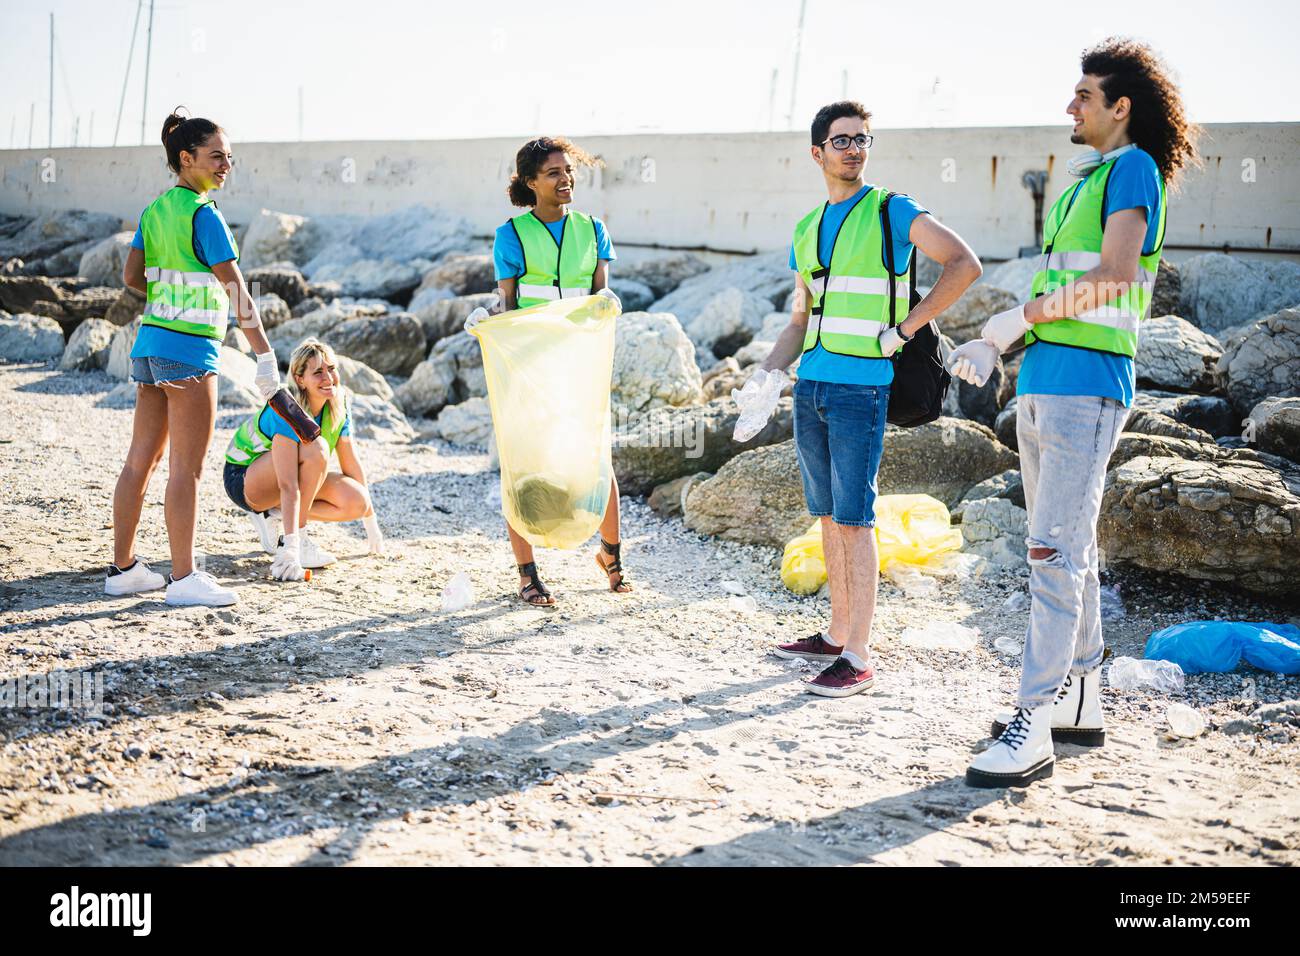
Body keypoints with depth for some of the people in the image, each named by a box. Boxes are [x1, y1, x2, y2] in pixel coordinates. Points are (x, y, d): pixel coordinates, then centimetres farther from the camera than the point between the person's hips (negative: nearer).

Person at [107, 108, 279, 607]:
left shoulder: (154, 210, 10)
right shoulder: (205, 216, -14)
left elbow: (131, 275, 14)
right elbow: (238, 292, -14)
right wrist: (265, 354, -12)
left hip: (150, 343, 8)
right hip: (189, 349, -8)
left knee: (141, 459, 12)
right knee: (186, 468, -3)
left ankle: (122, 568, 19)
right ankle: (183, 578, 3)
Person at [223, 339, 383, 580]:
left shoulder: (339, 403, -11)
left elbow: (350, 461, 0)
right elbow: (288, 486, -39)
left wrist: (371, 523, 4)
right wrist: (291, 548, -45)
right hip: (243, 477, -7)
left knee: (357, 502, -15)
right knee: (316, 448, -34)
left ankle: (271, 514, 1)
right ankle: (300, 541, -23)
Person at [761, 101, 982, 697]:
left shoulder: (891, 212, -2)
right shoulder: (806, 231, 16)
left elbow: (964, 264, -11)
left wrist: (903, 331, -12)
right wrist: (768, 377, 5)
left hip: (861, 386, -6)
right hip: (810, 386, 6)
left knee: (852, 520, -7)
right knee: (827, 517, 11)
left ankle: (858, 658, -3)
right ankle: (837, 635, 21)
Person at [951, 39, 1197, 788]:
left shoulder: (1134, 169, -4)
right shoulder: (1082, 184, 23)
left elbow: (1113, 277, -17)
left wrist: (1014, 319, -13)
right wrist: (994, 346, 10)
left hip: (1087, 387, -10)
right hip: (1042, 385, 10)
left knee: (1057, 552, -14)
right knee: (1065, 551, 12)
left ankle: (1034, 729, -15)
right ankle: (1080, 703, 21)